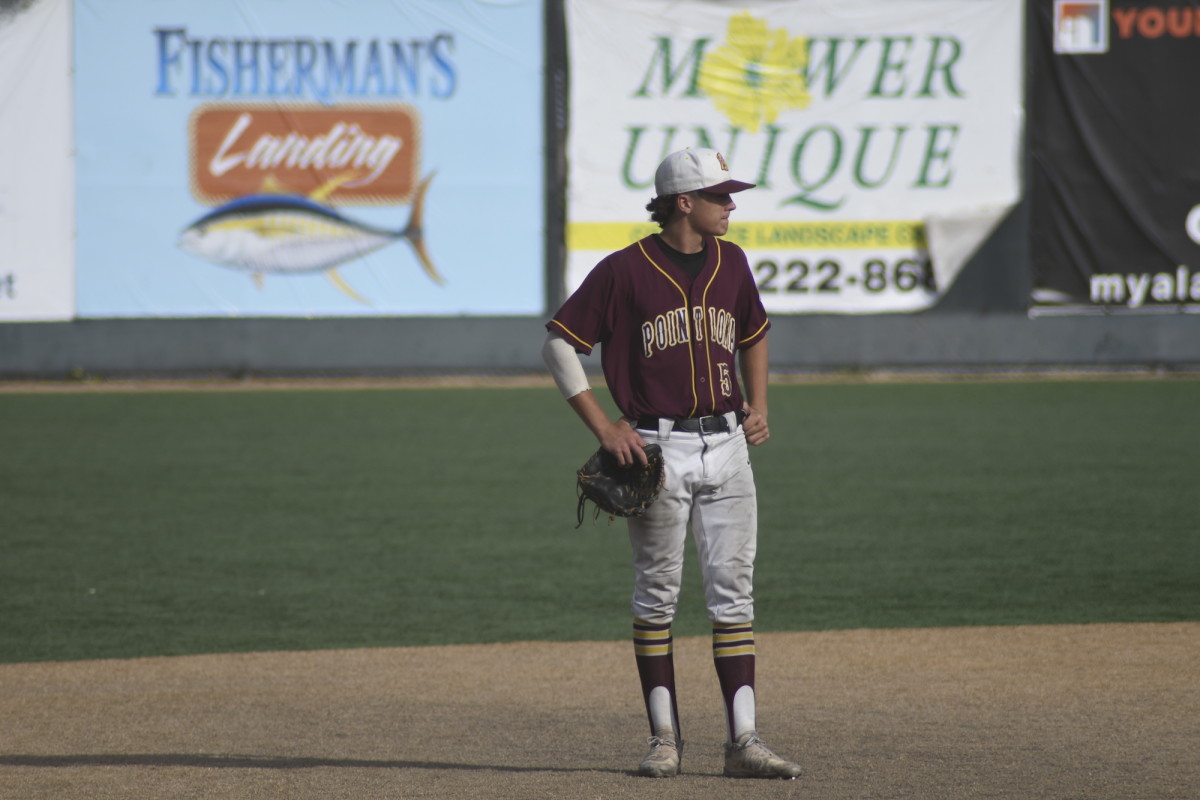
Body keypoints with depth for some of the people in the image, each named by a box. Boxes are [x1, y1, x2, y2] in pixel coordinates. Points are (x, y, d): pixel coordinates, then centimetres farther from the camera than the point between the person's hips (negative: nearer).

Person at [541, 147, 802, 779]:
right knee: (657, 596, 2)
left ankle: (743, 741, -3)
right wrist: (602, 425, -9)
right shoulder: (625, 271, -7)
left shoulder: (730, 264, 9)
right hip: (657, 449, -4)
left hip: (727, 446, 4)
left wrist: (758, 406, 12)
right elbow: (559, 342, -4)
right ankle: (664, 739, 9)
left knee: (733, 593, -1)